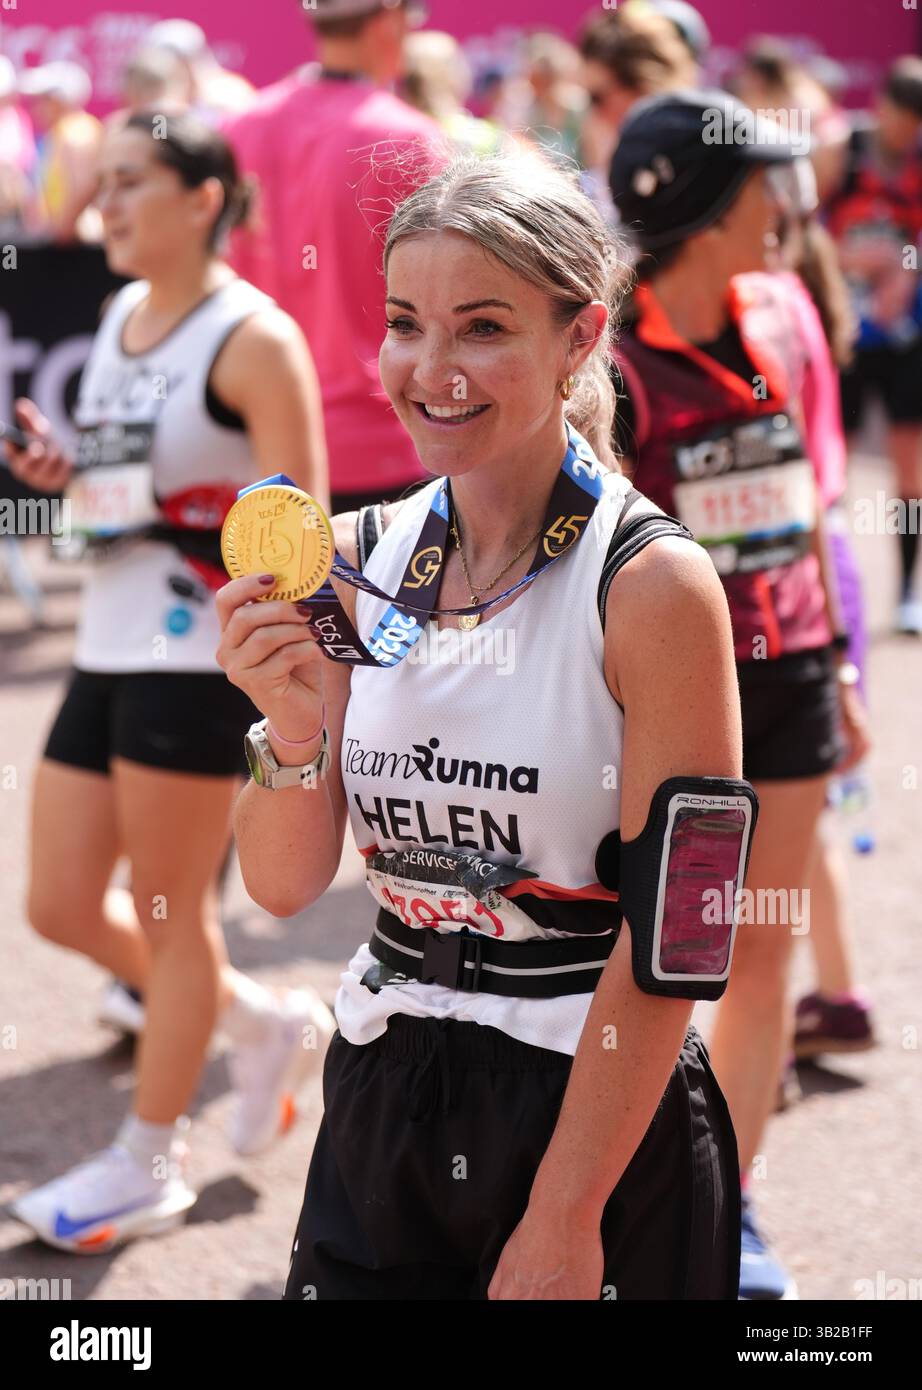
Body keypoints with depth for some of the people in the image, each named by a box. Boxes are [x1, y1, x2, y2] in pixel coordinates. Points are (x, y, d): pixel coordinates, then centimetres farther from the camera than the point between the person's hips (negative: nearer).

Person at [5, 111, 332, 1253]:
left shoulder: (251, 339, -12)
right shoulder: (118, 319, 12)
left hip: (200, 660, -8)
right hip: (107, 649, 9)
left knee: (171, 914, 4)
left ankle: (148, 1165, 20)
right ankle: (264, 1020, 30)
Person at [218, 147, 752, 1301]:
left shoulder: (653, 587, -15)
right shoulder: (355, 558, -1)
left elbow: (668, 943, -15)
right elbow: (283, 885, 0)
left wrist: (560, 1226, -14)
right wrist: (292, 729, -19)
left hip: (598, 1123, -4)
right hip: (382, 1101, 4)